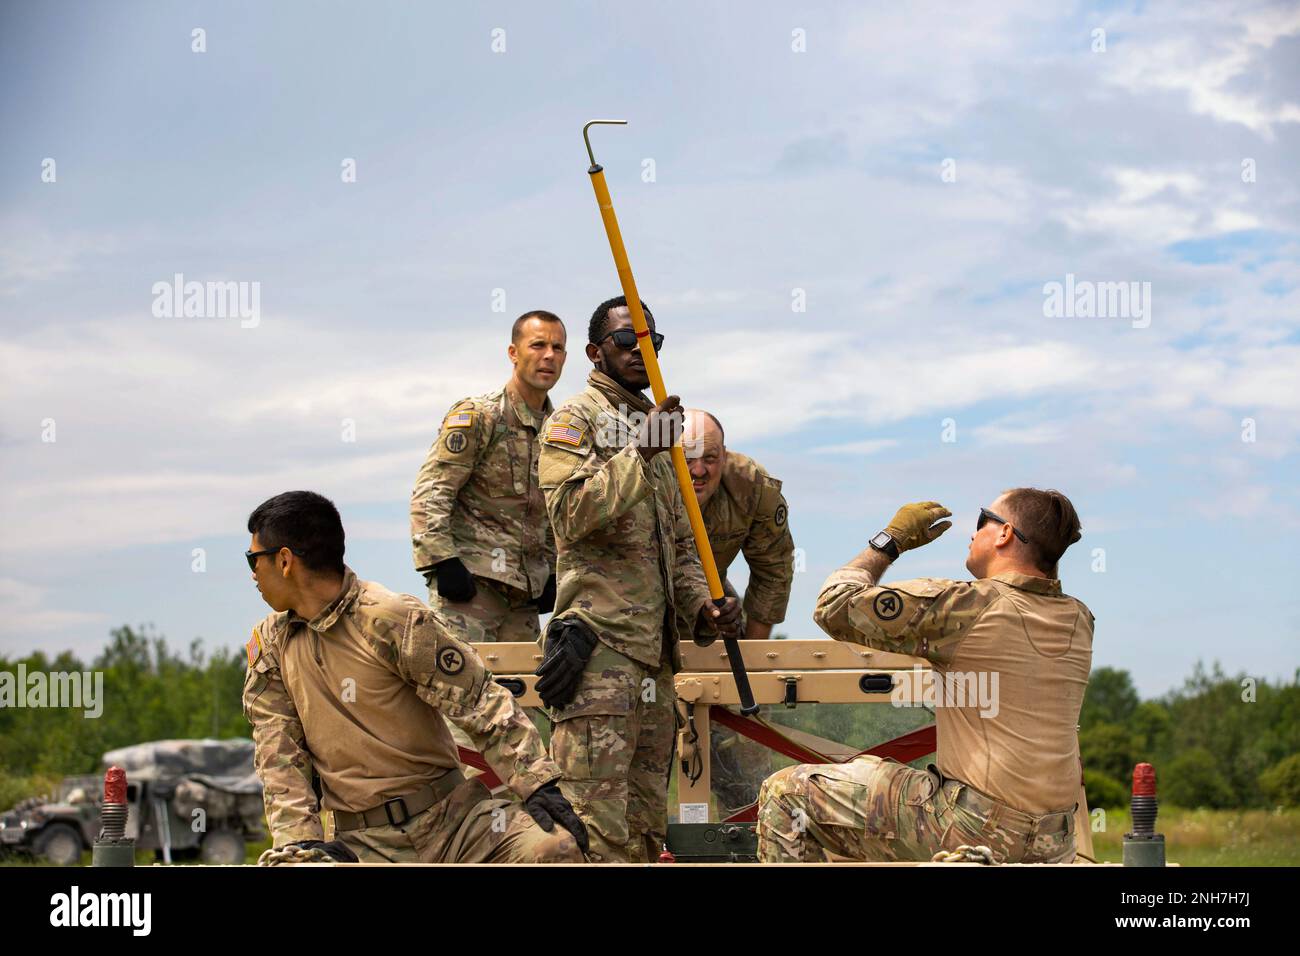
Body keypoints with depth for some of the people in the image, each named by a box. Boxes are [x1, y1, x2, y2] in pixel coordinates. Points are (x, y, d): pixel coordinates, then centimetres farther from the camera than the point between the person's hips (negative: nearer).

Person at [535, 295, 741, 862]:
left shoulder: (656, 428, 24)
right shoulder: (575, 420, 0)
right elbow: (571, 512, -17)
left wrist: (702, 607, 8)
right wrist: (639, 453, -18)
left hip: (655, 645, 8)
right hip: (598, 640, -8)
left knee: (646, 824, 10)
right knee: (596, 818, -15)